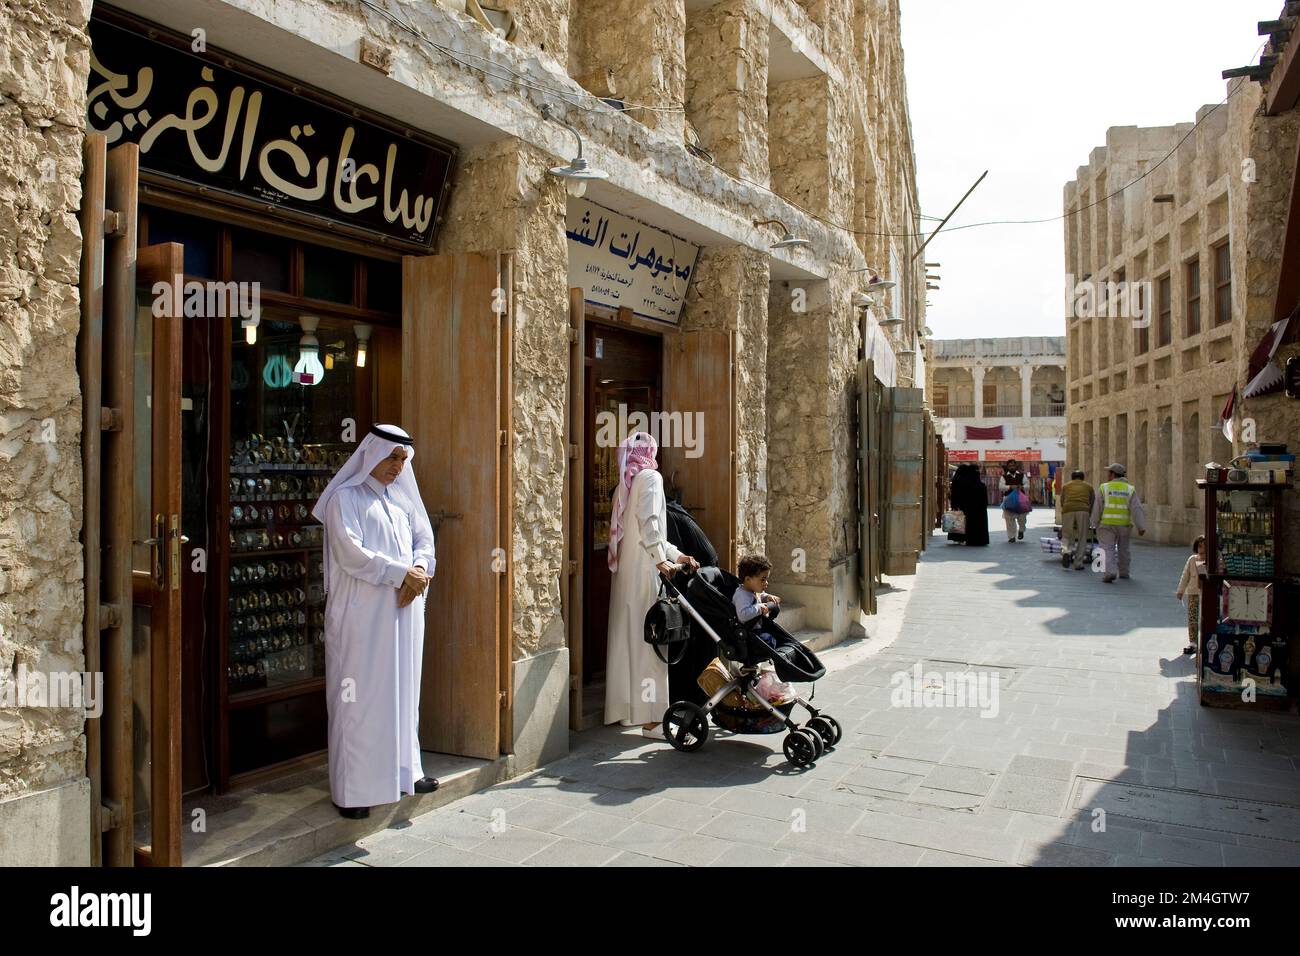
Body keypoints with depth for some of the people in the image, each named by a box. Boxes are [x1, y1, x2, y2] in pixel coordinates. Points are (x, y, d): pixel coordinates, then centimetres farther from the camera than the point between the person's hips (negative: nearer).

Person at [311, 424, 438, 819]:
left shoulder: (402, 497, 15)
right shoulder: (345, 497, -5)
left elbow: (424, 539, 12)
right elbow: (350, 553, -15)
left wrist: (419, 571, -9)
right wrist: (401, 572, -17)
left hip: (404, 609, 6)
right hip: (362, 613, -6)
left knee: (403, 689, 13)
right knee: (360, 697, -2)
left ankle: (403, 768, 26)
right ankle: (352, 789, 6)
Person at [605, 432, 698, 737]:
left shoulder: (626, 483, 18)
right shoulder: (650, 477, -6)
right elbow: (649, 523, -19)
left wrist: (677, 554, 17)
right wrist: (661, 561, -18)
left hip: (625, 570, 8)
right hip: (645, 571, -8)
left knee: (628, 636, 12)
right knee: (649, 637, -7)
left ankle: (626, 708, 19)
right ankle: (651, 717, -5)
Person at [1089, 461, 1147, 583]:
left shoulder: (1104, 488, -5)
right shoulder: (1130, 489, 0)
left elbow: (1097, 508, -4)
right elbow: (1137, 509, -9)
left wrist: (1095, 523, 7)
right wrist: (1141, 527, -12)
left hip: (1107, 524, -2)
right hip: (1124, 524, 3)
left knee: (1107, 549, -3)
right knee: (1123, 548, 19)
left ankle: (1109, 572, -21)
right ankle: (1124, 572, 30)